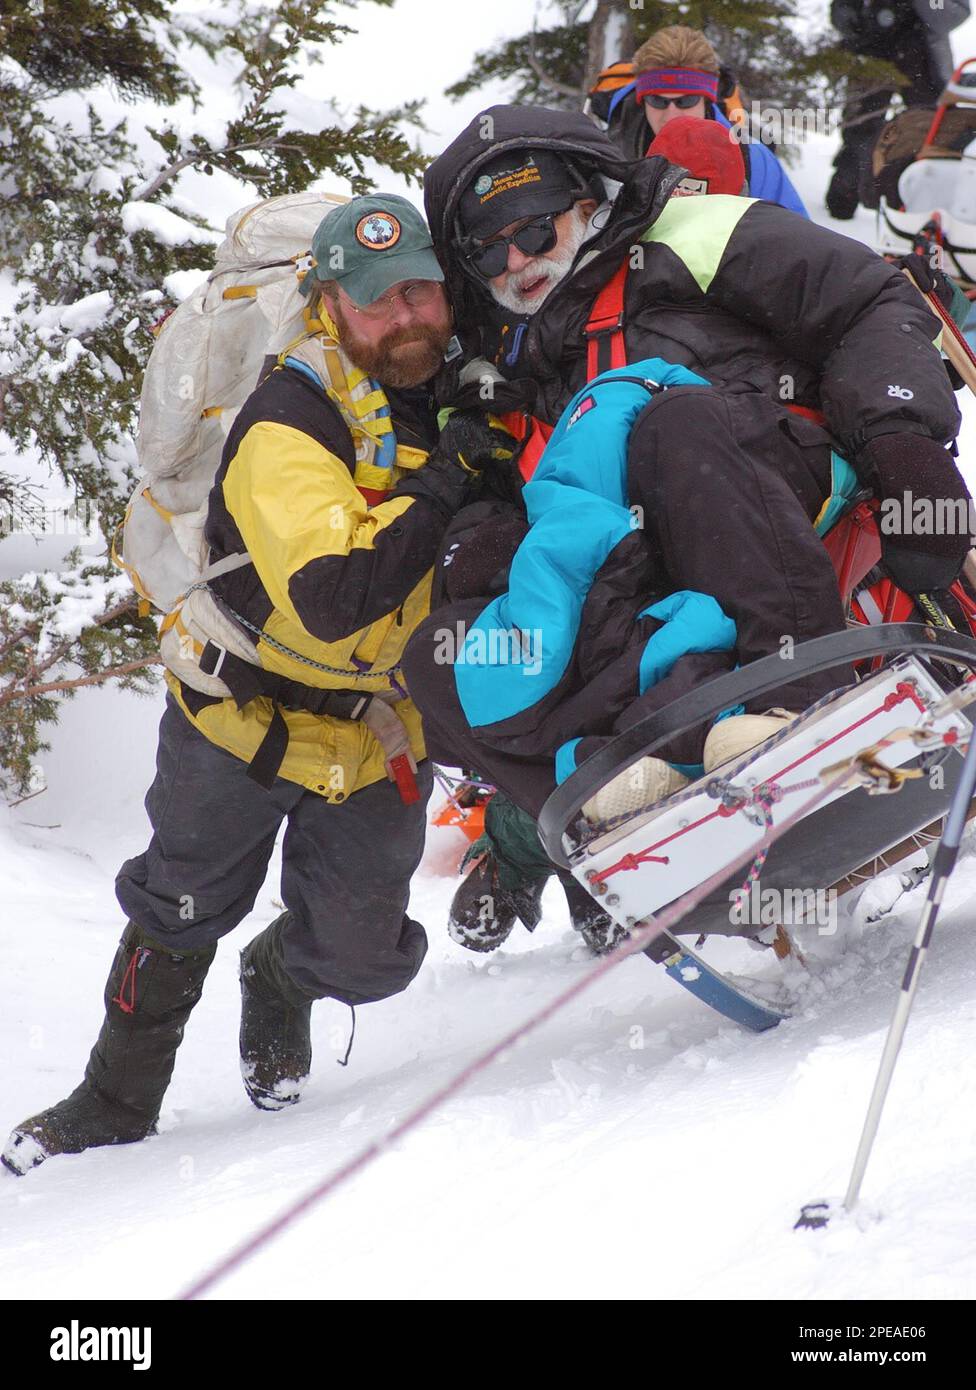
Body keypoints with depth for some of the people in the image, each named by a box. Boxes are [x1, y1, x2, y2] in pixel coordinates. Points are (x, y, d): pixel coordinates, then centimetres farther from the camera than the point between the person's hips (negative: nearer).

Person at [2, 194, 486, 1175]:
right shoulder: (289, 423, -28)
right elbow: (330, 600, -40)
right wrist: (437, 493, -39)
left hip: (384, 723, 4)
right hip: (250, 701, -4)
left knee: (360, 954, 4)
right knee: (179, 918, 12)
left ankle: (280, 985, 40)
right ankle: (117, 1097, 35)